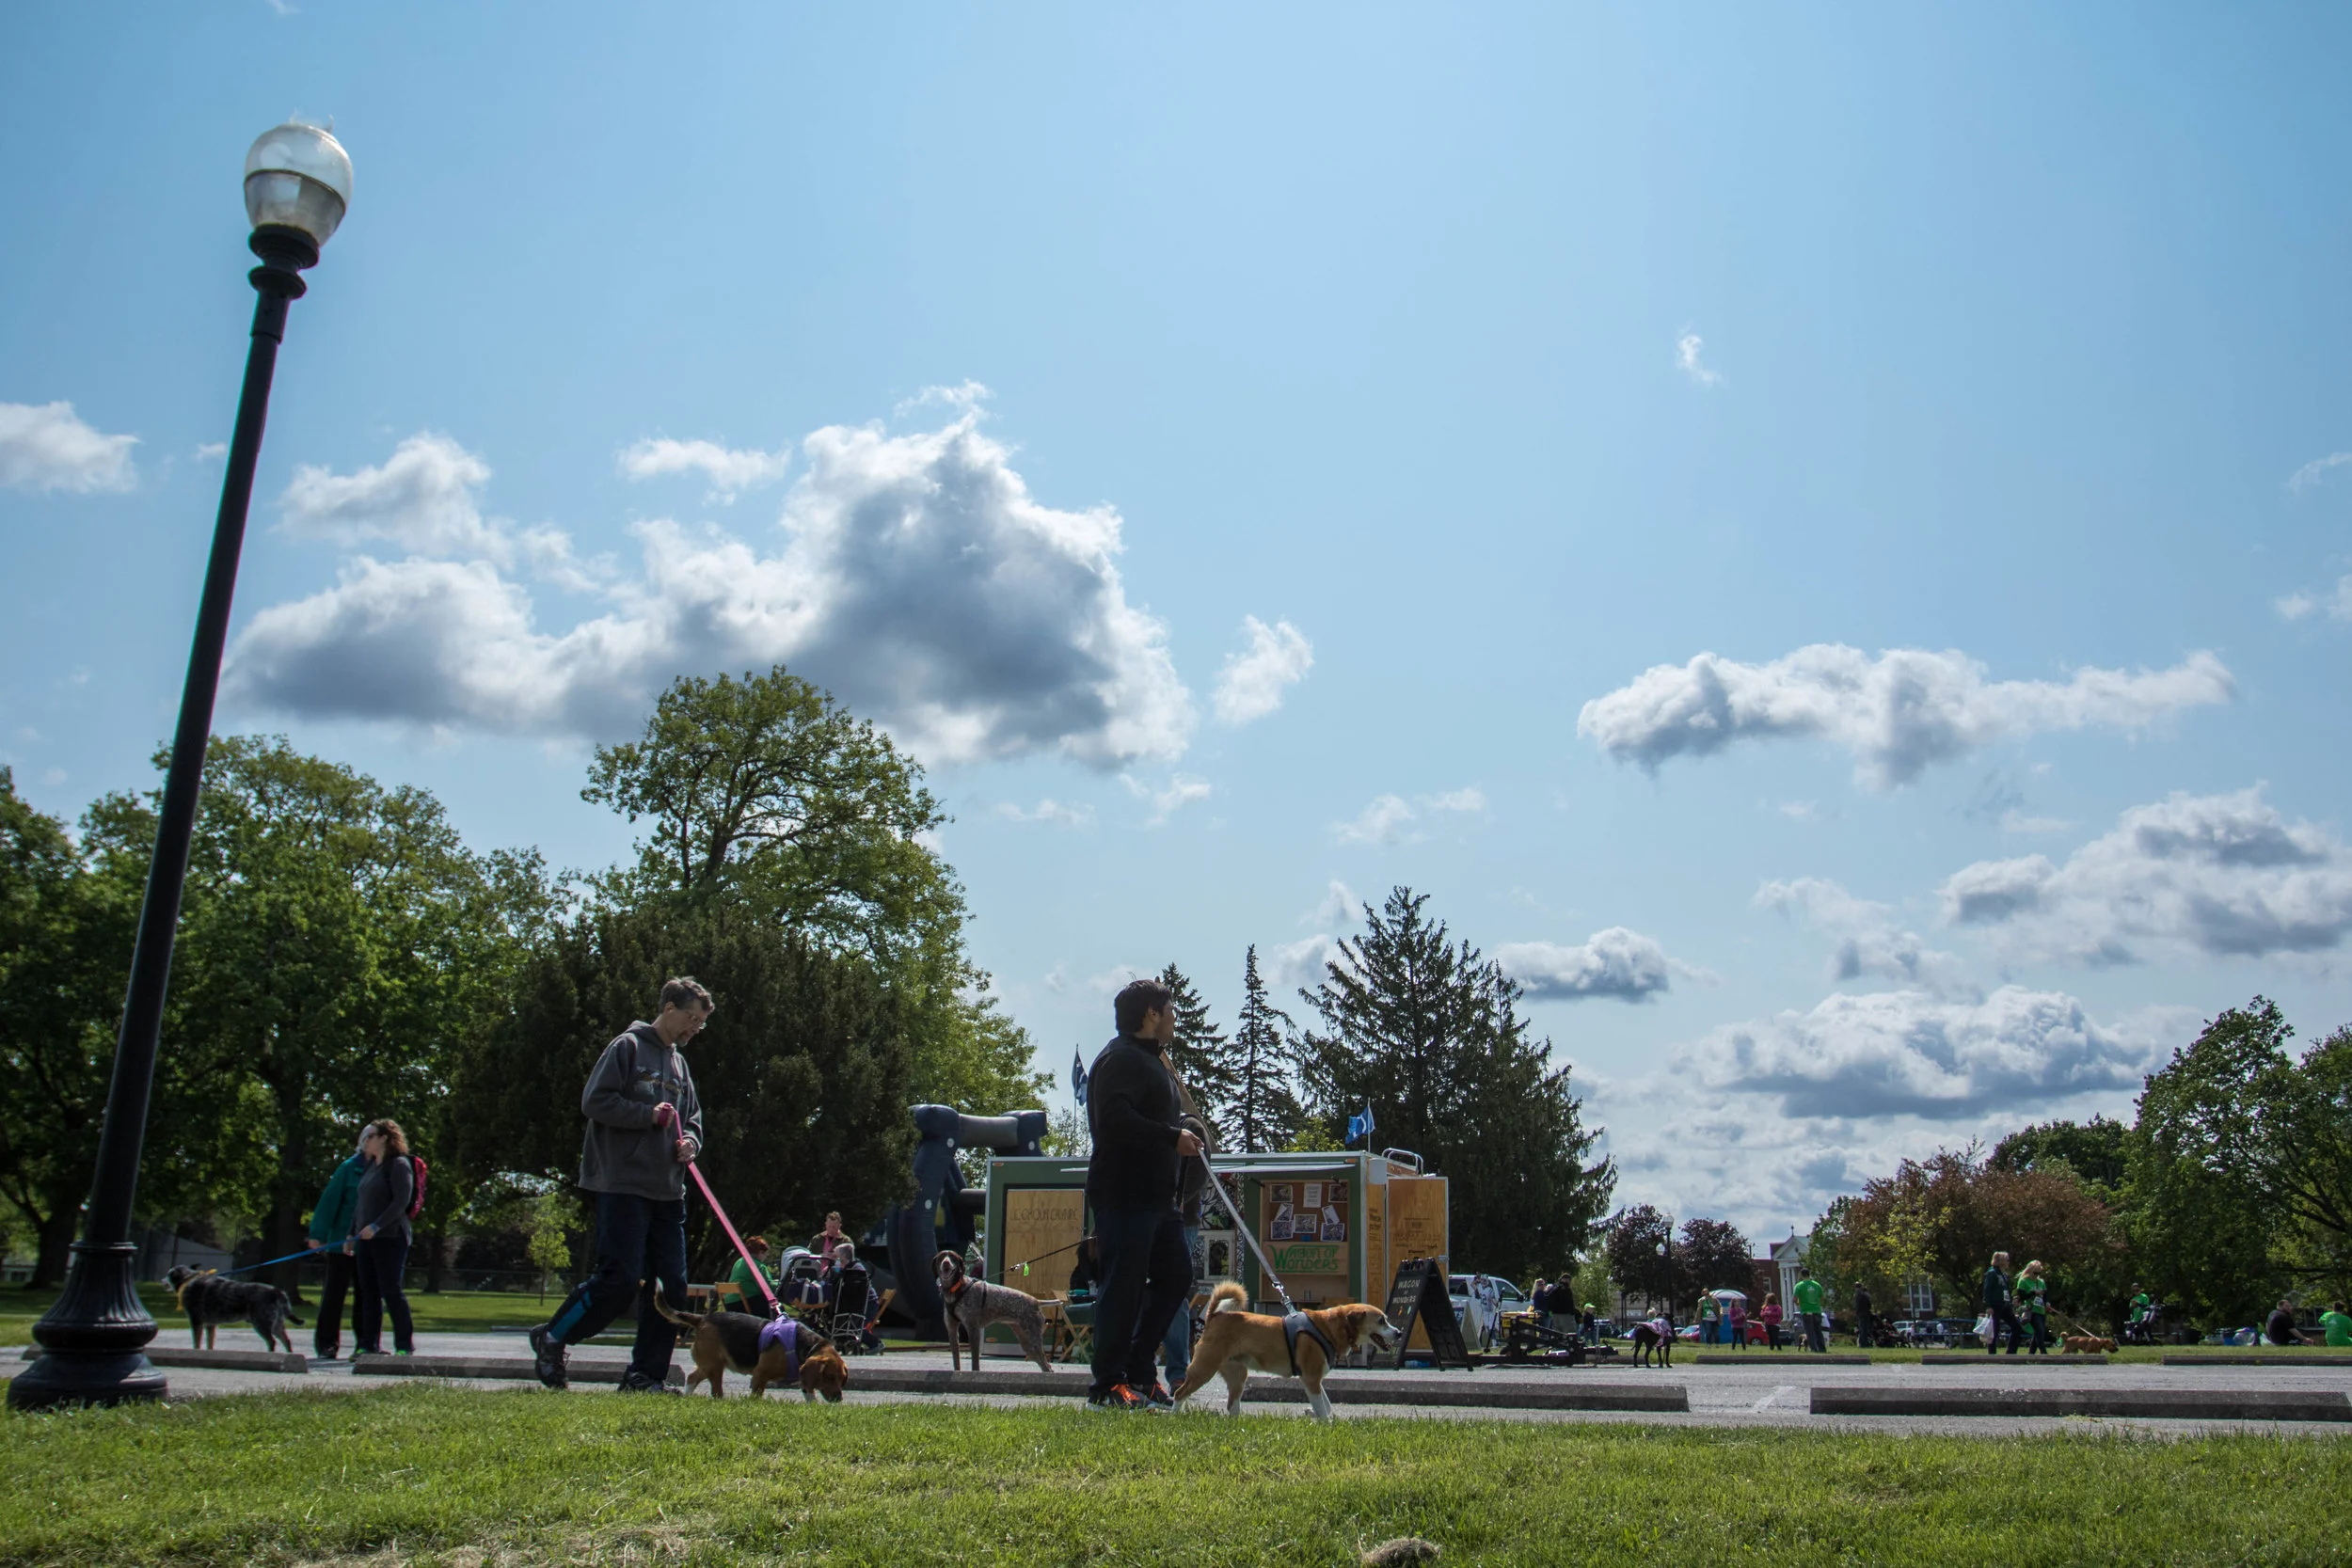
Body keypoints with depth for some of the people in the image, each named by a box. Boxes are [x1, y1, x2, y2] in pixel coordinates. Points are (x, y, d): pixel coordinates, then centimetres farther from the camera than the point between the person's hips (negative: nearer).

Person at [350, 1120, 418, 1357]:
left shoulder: (398, 1165, -8)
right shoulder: (371, 1166, 18)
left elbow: (401, 1201, -17)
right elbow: (360, 1203, 22)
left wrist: (376, 1226, -22)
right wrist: (352, 1234, 18)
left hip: (390, 1238, -8)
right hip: (366, 1238, 8)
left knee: (391, 1290, -7)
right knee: (369, 1292, 7)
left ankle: (405, 1345, -1)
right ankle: (369, 1345, 11)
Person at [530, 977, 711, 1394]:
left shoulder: (679, 1063, 20)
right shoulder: (628, 1047, -4)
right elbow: (594, 1101, -12)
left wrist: (689, 1142, 4)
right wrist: (650, 1115, -15)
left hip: (668, 1191, 8)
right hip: (623, 1186, -8)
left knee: (671, 1286, 4)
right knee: (619, 1280, -11)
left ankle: (646, 1375, 11)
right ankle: (551, 1338, 10)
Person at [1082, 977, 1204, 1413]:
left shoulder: (1153, 1060, 24)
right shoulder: (1120, 1058, -11)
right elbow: (1115, 1119, -25)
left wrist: (1184, 1139, 14)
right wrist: (1173, 1137, -20)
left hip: (1156, 1195, 11)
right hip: (1123, 1194, -11)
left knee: (1176, 1277, 12)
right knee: (1124, 1287, -7)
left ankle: (1138, 1372, 19)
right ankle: (1107, 1386, 1)